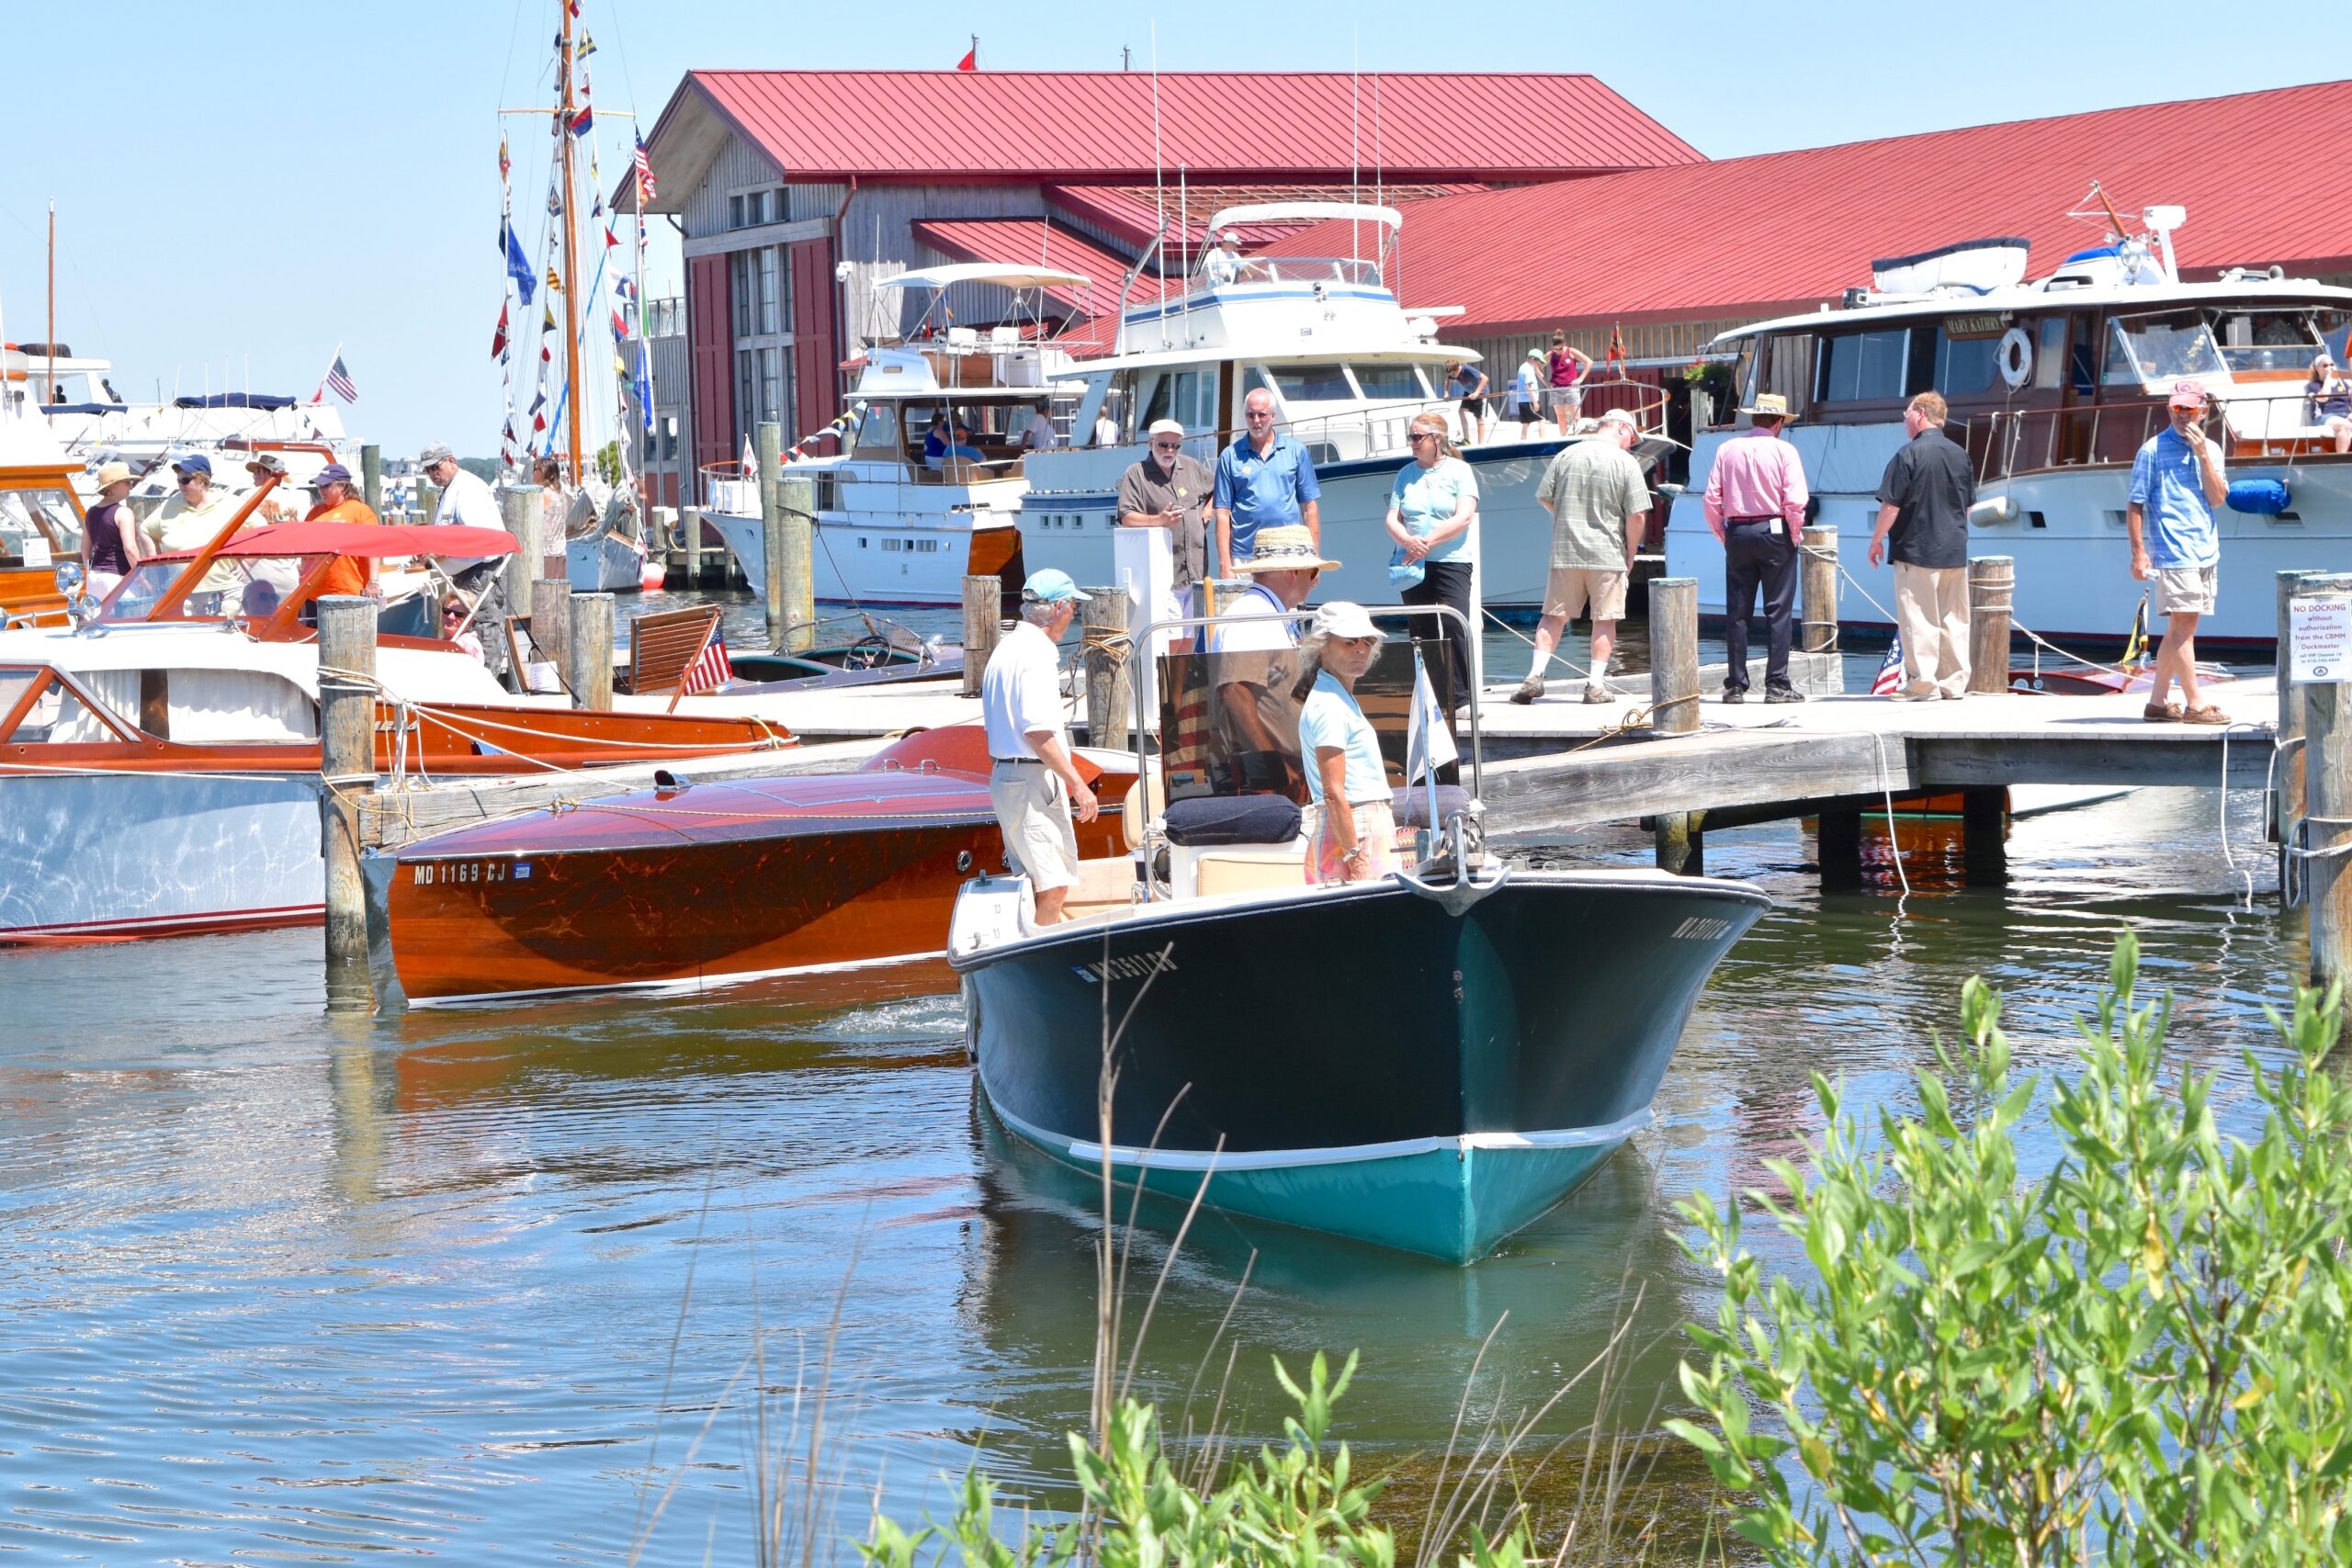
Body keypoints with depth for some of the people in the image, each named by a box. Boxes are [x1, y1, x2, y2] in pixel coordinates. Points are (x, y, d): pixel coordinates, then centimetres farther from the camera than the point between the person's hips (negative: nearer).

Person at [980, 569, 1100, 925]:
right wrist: (1078, 784, -19)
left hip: (1003, 774, 10)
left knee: (1031, 879, 14)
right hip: (1033, 779, -10)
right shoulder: (1037, 654, -15)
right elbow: (1038, 731, -22)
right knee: (1054, 884, -11)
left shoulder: (1006, 649, 17)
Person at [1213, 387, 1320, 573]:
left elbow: (1309, 507, 9)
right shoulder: (1230, 456, 6)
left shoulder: (1295, 451, 8)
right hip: (1244, 558, 0)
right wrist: (1224, 564, -3)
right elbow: (1223, 513, 4)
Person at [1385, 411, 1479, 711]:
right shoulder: (1406, 474, 13)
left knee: (1454, 626, -15)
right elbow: (1392, 520, 9)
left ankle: (1461, 698, -12)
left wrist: (1428, 542, -15)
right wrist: (1408, 541, -13)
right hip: (1412, 564, 4)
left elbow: (1464, 517, -9)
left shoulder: (1459, 471, 1)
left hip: (1451, 560, -4)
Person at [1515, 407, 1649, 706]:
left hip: (1565, 551, 3)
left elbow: (1544, 497, 9)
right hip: (1608, 554, -3)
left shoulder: (1567, 455, 4)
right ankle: (1595, 684, 5)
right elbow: (1637, 515, -9)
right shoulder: (1626, 463, -6)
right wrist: (1630, 555, 3)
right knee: (1605, 618, 6)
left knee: (1554, 615, 10)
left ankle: (1536, 676, 2)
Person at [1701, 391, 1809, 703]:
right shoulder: (1784, 451, -5)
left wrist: (1722, 533, 13)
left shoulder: (1727, 449, 4)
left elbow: (1712, 498, 2)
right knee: (1778, 610, 0)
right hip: (1774, 532, -3)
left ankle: (1735, 686, 6)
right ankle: (1776, 685, -3)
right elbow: (1795, 501, -12)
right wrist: (1795, 534, 2)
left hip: (1737, 534, 3)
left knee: (1737, 611, 6)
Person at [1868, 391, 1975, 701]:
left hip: (1916, 549, -6)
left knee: (1918, 618, -2)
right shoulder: (1959, 454, 8)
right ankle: (1955, 682, 14)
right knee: (1953, 618, 11)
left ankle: (1923, 683, -5)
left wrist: (1877, 539, -2)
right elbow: (1969, 506, 15)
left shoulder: (1909, 454, -12)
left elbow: (1891, 505, -14)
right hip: (1955, 551, 6)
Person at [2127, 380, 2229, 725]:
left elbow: (2217, 498, 1)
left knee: (2180, 628, 9)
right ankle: (2194, 705, -7)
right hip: (2173, 550, -6)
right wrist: (2138, 552, -11)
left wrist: (2202, 454, -8)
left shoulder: (2211, 449, 12)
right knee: (2183, 626, -9)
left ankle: (2158, 702, 15)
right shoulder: (2154, 450, -3)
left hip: (2206, 550, 6)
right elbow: (2135, 505, -3)